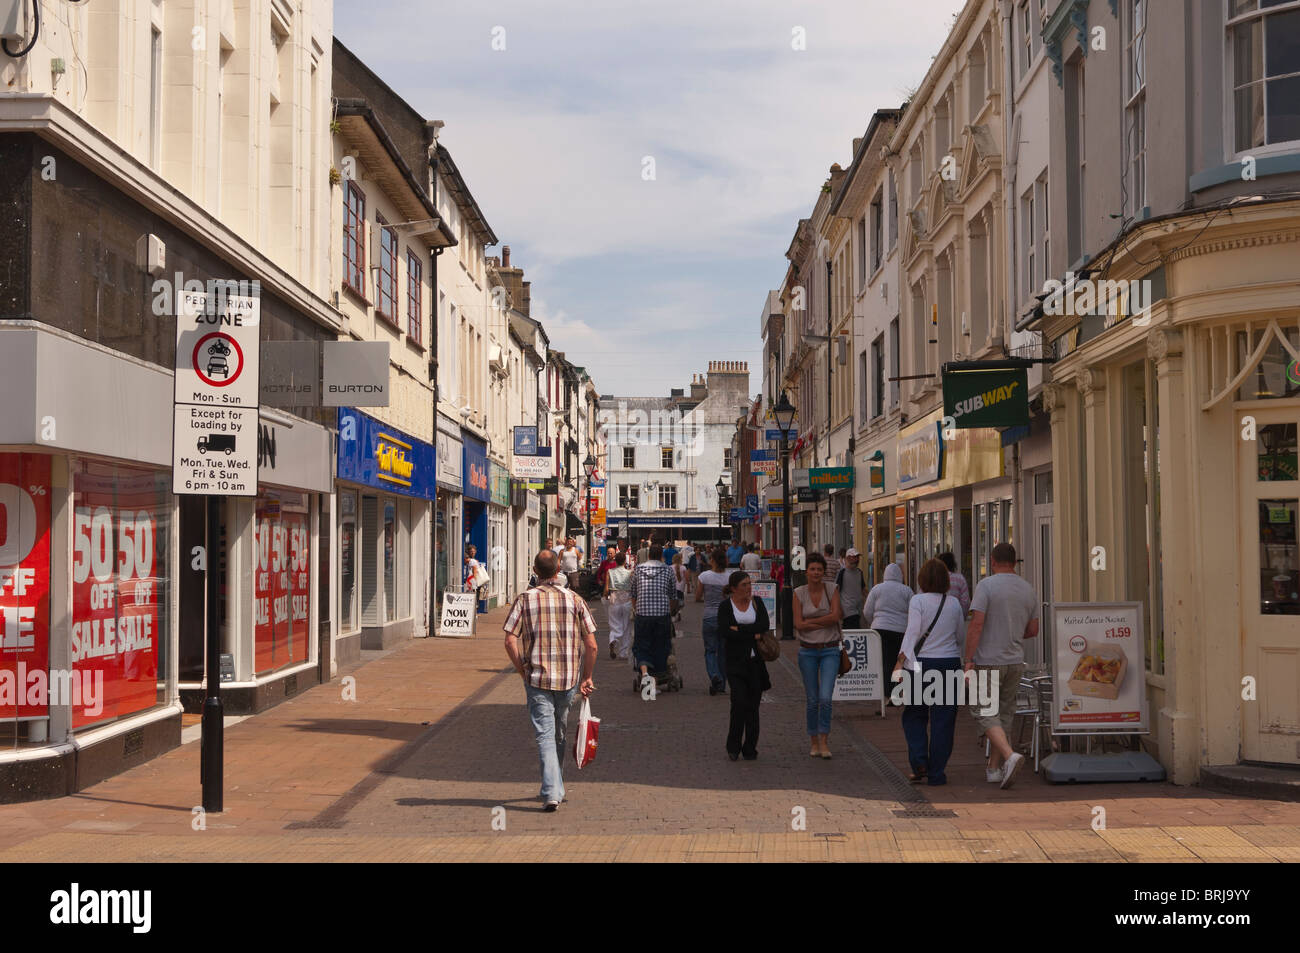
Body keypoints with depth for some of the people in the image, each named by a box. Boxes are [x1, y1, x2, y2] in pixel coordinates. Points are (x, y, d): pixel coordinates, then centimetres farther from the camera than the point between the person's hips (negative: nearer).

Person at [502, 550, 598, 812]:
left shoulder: (525, 599, -2)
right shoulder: (573, 599, 1)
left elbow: (510, 641, -9)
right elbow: (591, 645, -2)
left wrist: (523, 671, 4)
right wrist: (586, 677, 9)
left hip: (537, 678, -2)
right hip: (568, 679, 2)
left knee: (545, 736, -2)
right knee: (559, 734, 18)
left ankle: (552, 793, -14)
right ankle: (554, 787, 29)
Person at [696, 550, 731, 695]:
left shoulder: (704, 576, -7)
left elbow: (697, 598, 1)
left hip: (709, 618, -1)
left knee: (710, 650, 7)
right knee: (723, 652, 12)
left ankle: (714, 676, -20)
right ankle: (721, 686, 17)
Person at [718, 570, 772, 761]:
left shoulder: (757, 602, 8)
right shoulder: (725, 606, 0)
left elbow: (765, 625, -6)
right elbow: (724, 631, -14)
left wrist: (739, 629, -12)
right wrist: (753, 635, -12)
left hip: (756, 661, 3)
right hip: (736, 661, -3)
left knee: (753, 705, 4)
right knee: (740, 702, -13)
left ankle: (750, 748, 14)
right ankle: (733, 747, 2)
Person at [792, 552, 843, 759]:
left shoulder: (831, 589, -1)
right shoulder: (799, 593, -1)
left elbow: (835, 616, -13)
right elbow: (798, 624, -9)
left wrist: (811, 621, -11)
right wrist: (825, 623, -12)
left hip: (830, 650, -1)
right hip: (807, 650, 1)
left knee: (825, 698, -12)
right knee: (813, 700, 6)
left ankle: (824, 742, -2)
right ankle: (814, 742, 19)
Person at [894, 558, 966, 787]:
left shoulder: (918, 600, -8)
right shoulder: (954, 603, 3)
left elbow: (912, 632, -15)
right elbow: (960, 635, 11)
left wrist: (901, 661, -15)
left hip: (920, 664, -2)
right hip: (950, 662, 2)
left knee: (914, 715, 14)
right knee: (943, 720, 6)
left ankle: (919, 761, -1)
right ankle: (936, 773, 8)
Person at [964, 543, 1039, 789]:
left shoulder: (986, 586, -12)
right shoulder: (1029, 590, 6)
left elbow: (976, 624, -18)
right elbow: (1033, 630, 11)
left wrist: (968, 660, -15)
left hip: (988, 660, -5)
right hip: (1016, 660, 6)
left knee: (984, 711, 1)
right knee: (1004, 712, 13)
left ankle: (1009, 755, -19)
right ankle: (993, 768, 18)